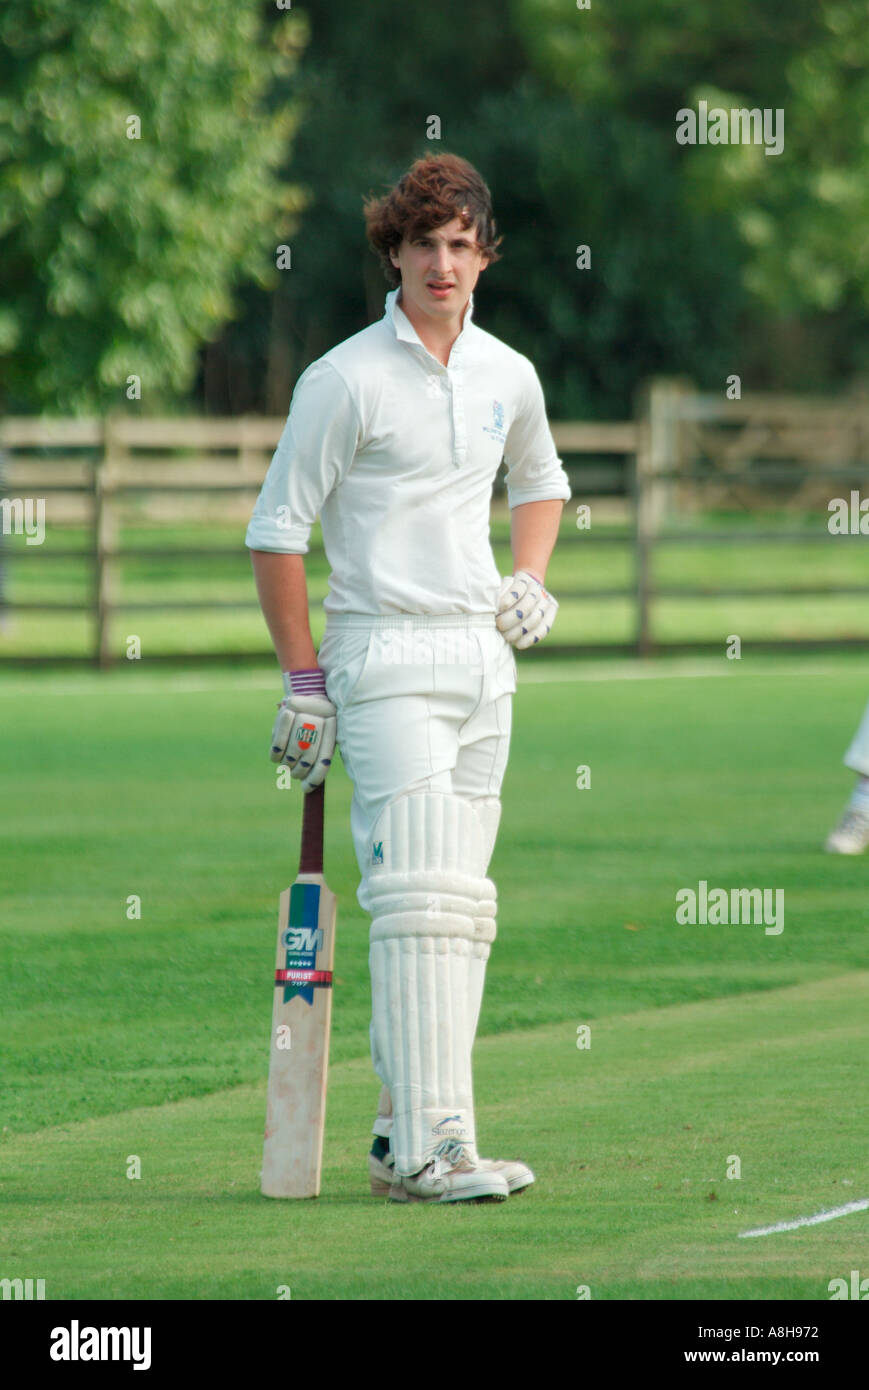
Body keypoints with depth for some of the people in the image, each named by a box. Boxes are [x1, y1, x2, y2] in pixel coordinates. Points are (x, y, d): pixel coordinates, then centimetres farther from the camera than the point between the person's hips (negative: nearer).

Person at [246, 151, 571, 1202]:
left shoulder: (507, 375, 10)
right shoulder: (346, 380, -9)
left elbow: (540, 479, 31)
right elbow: (276, 530, -6)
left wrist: (532, 579, 13)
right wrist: (303, 680, -8)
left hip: (483, 656, 7)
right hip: (385, 656, -7)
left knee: (462, 907, 7)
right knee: (421, 896, -16)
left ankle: (408, 1134, 13)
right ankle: (428, 1148, -20)